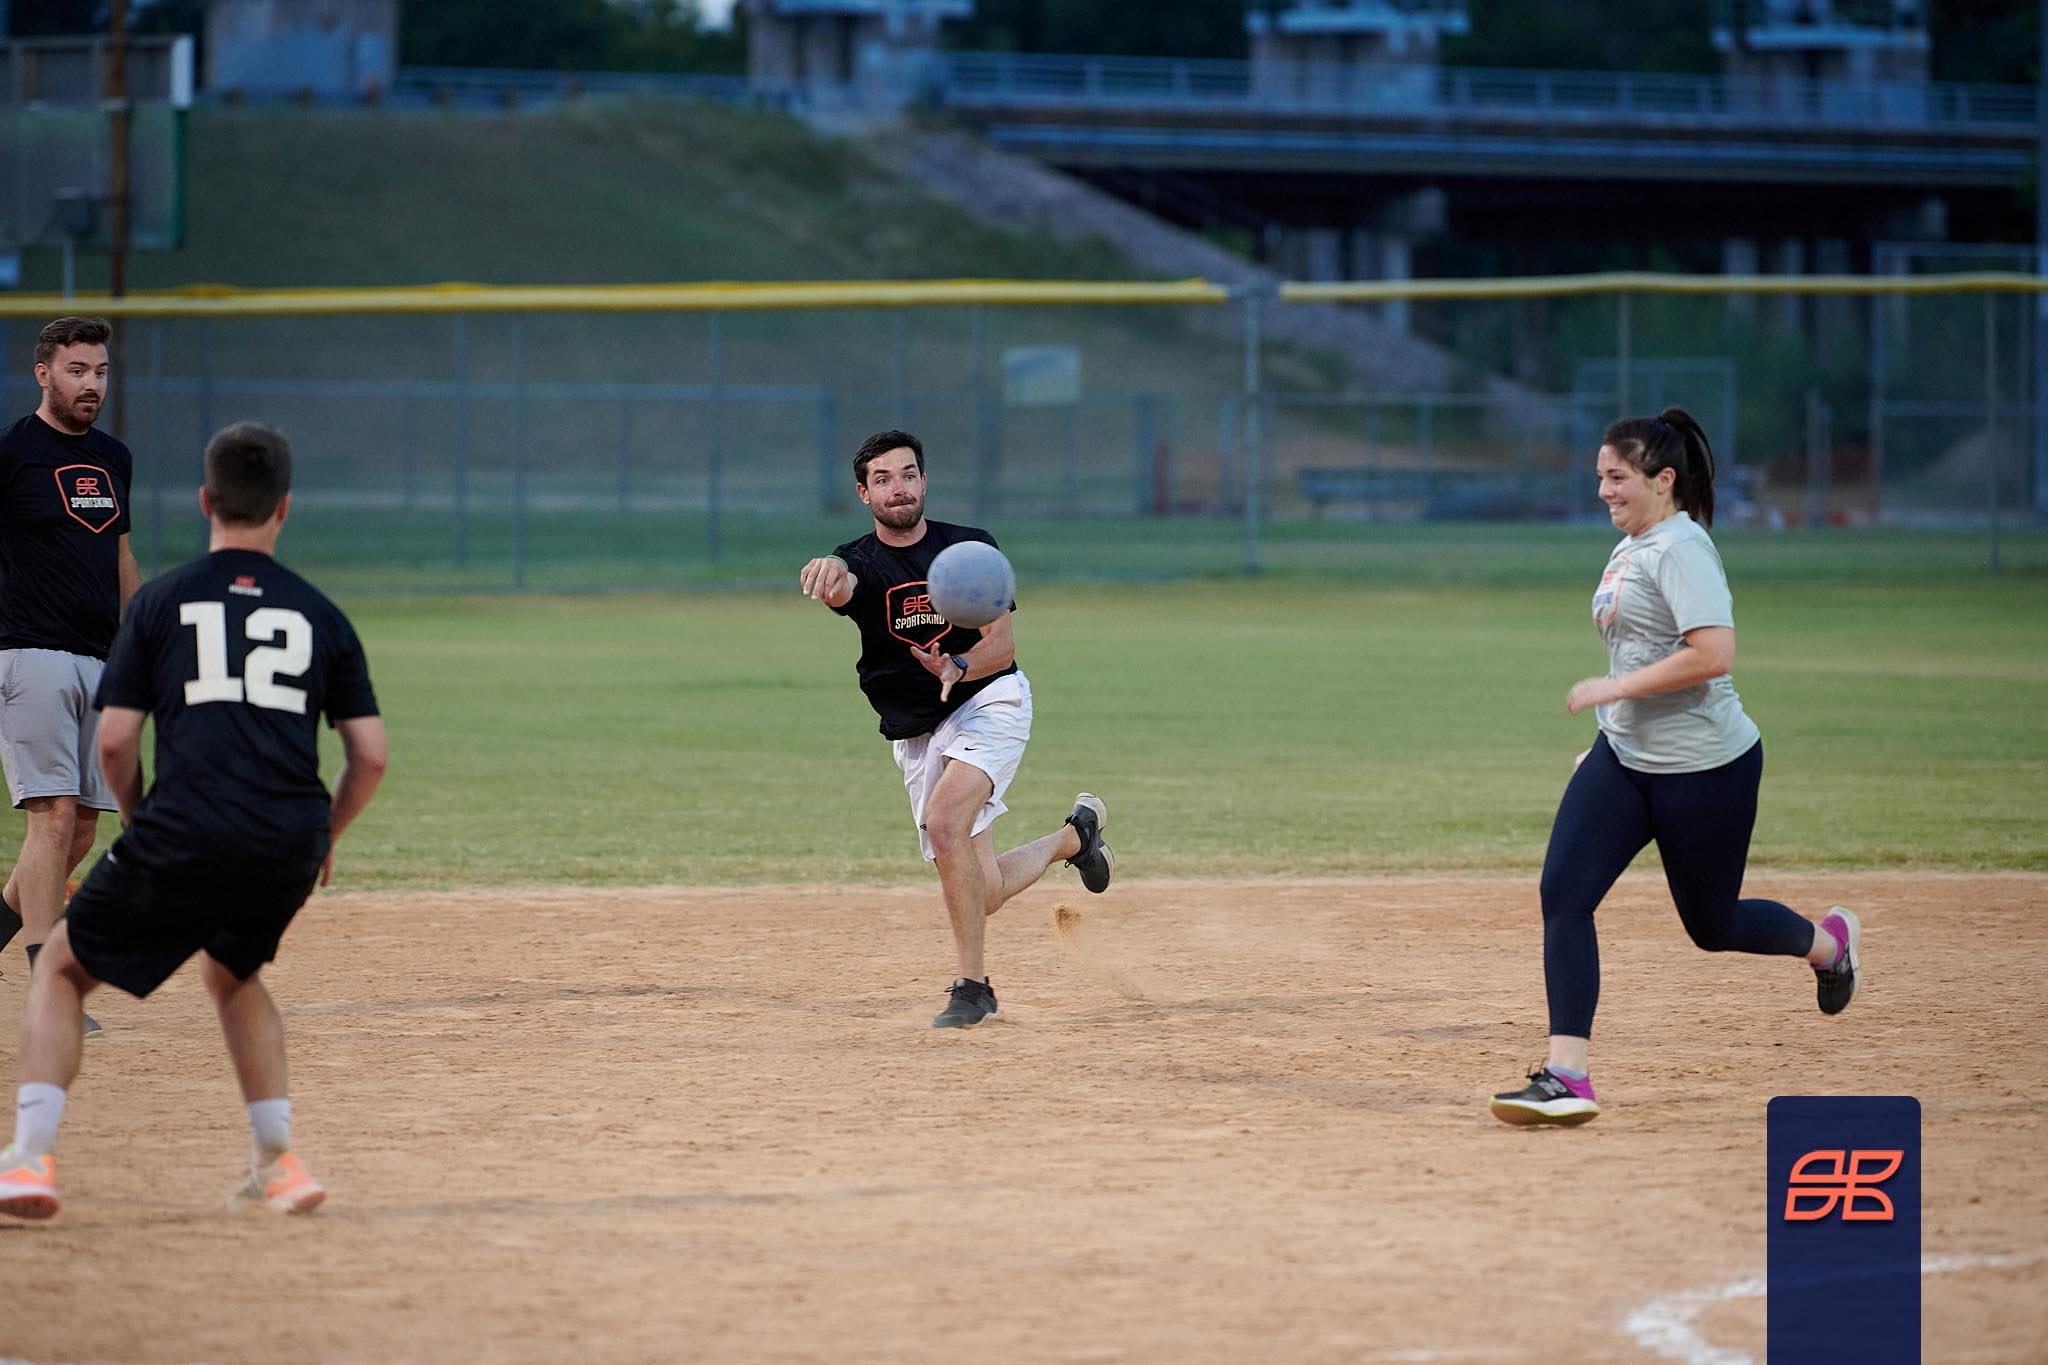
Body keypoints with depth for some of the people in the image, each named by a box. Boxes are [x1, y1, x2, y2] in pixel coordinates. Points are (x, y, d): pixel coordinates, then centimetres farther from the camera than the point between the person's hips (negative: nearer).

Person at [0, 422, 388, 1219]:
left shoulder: (162, 602, 8)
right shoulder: (320, 615, 14)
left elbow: (114, 740, 3)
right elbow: (370, 756, 10)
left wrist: (139, 824, 20)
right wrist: (325, 838, 26)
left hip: (184, 832, -3)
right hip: (292, 842, 3)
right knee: (231, 968, 32)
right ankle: (276, 1163, 22)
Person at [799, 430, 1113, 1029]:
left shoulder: (971, 547, -4)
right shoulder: (861, 562, -7)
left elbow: (1003, 643, -6)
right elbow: (841, 581, -33)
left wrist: (958, 668, -28)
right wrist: (827, 574, -59)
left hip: (991, 701, -3)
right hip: (916, 734, 3)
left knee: (945, 821, -30)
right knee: (982, 894, 1)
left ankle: (972, 986, -21)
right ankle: (1073, 836, 32)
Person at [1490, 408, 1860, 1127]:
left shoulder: (1681, 548, -18)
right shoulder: (1628, 551, 11)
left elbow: (1712, 655, -29)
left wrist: (1613, 689, -23)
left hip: (1705, 769, -8)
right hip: (1625, 759, 8)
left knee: (1713, 925, 8)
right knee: (1564, 892, -10)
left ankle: (1829, 942, 40)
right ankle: (1565, 1078, -12)